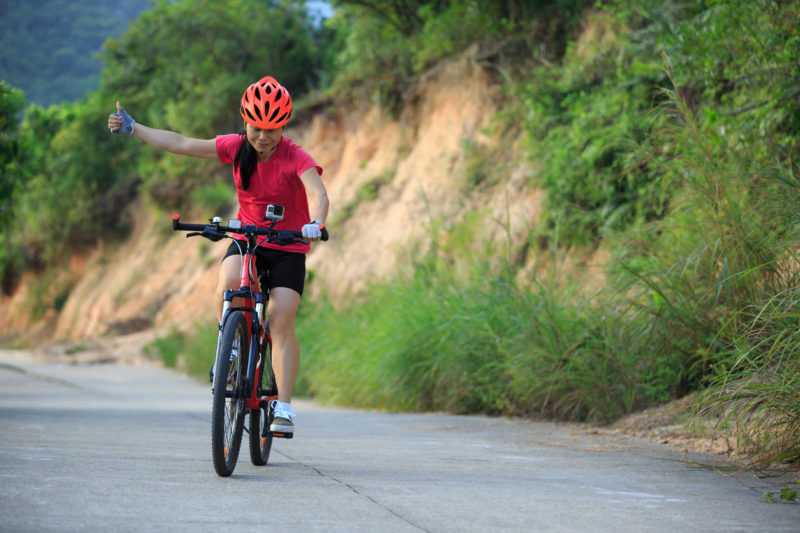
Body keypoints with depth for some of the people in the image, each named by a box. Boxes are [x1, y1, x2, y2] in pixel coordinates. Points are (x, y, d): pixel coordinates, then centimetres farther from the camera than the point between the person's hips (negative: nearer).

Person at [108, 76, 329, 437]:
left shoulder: (295, 158, -18)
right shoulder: (237, 147, -6)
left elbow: (318, 193, -34)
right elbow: (182, 144, -1)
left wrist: (315, 223, -55)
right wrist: (132, 129, -1)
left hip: (287, 248, -3)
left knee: (281, 321, -18)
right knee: (228, 285, -30)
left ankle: (283, 406, -14)